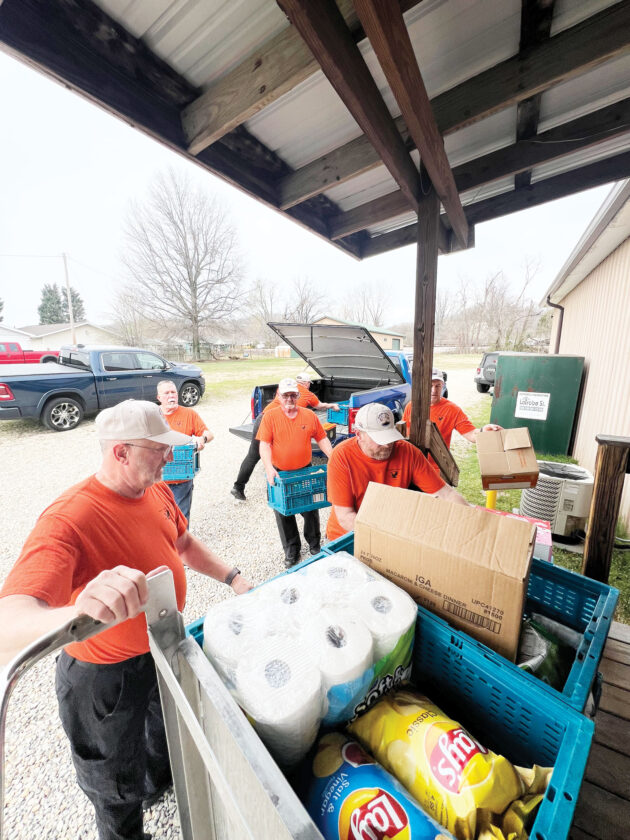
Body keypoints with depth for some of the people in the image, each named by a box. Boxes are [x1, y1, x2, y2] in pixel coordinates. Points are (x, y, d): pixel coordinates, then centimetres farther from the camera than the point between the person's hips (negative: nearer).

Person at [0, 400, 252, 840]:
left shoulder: (158, 490, -11)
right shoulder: (67, 520, -34)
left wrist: (232, 576, -3)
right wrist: (78, 614, -63)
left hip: (167, 645, 7)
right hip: (106, 675, -7)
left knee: (170, 725, 37)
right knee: (118, 786, 24)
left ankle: (162, 778, 69)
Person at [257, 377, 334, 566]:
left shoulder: (309, 416, 0)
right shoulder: (270, 417, -6)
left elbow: (322, 439, 5)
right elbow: (264, 444, -12)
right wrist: (269, 468, -25)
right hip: (279, 474, -1)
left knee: (311, 510, 12)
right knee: (284, 514, 12)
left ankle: (315, 544, 37)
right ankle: (291, 550, 31)